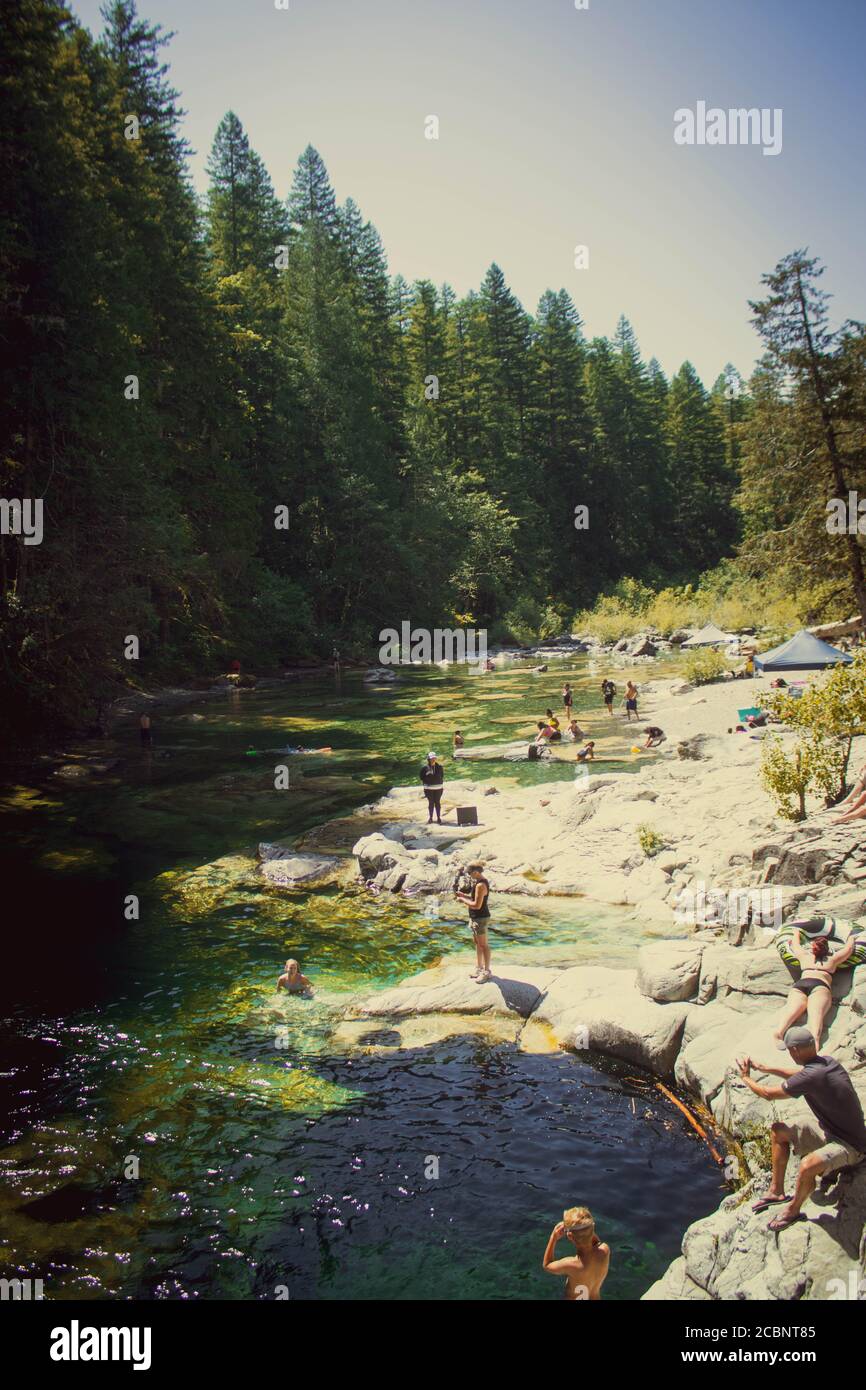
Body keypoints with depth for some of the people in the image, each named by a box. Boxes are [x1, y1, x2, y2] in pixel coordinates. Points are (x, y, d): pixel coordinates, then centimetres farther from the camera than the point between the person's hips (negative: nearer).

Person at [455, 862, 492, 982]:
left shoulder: (481, 885, -24)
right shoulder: (478, 882, 8)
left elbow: (477, 905, -26)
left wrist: (463, 900, -15)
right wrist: (463, 895, 7)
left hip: (480, 918, -11)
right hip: (475, 917, 11)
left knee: (483, 945, -1)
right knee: (477, 943, 18)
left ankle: (486, 971, 6)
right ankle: (479, 968, 29)